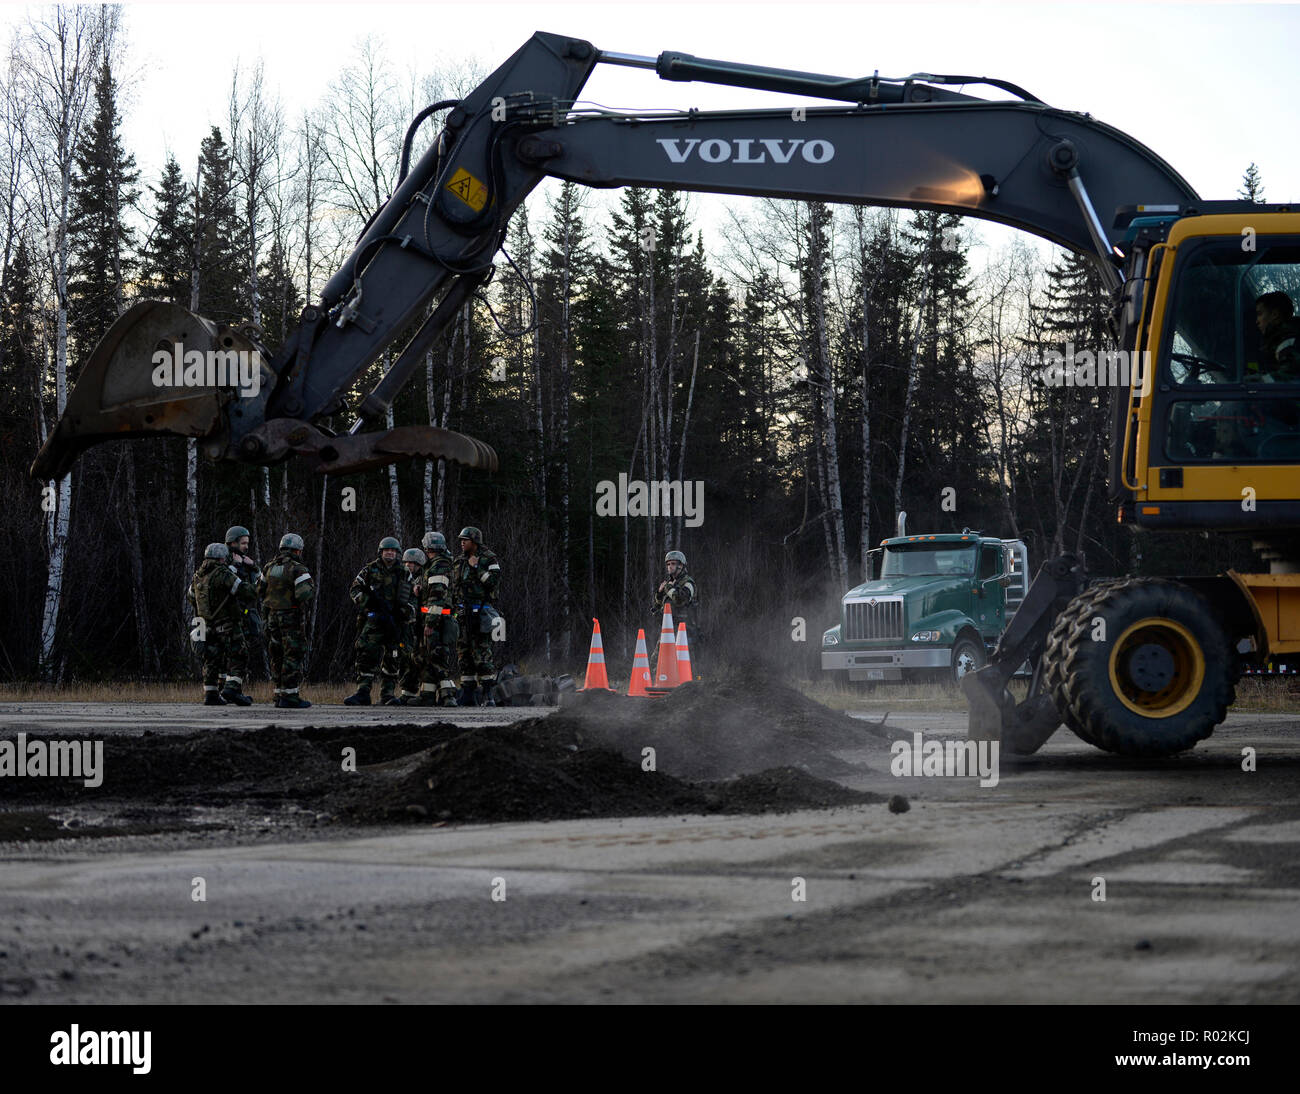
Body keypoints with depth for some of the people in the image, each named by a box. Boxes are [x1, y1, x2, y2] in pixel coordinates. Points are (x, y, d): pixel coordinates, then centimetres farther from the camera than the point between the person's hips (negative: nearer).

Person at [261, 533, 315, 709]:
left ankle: (280, 694, 13)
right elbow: (304, 594, -23)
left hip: (273, 615, 7)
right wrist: (312, 589, -2)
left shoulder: (270, 567, 8)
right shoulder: (297, 569, -13)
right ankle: (289, 696, -7)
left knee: (278, 656, 12)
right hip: (292, 617, -7)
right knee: (294, 655, -4)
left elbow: (261, 591, 14)